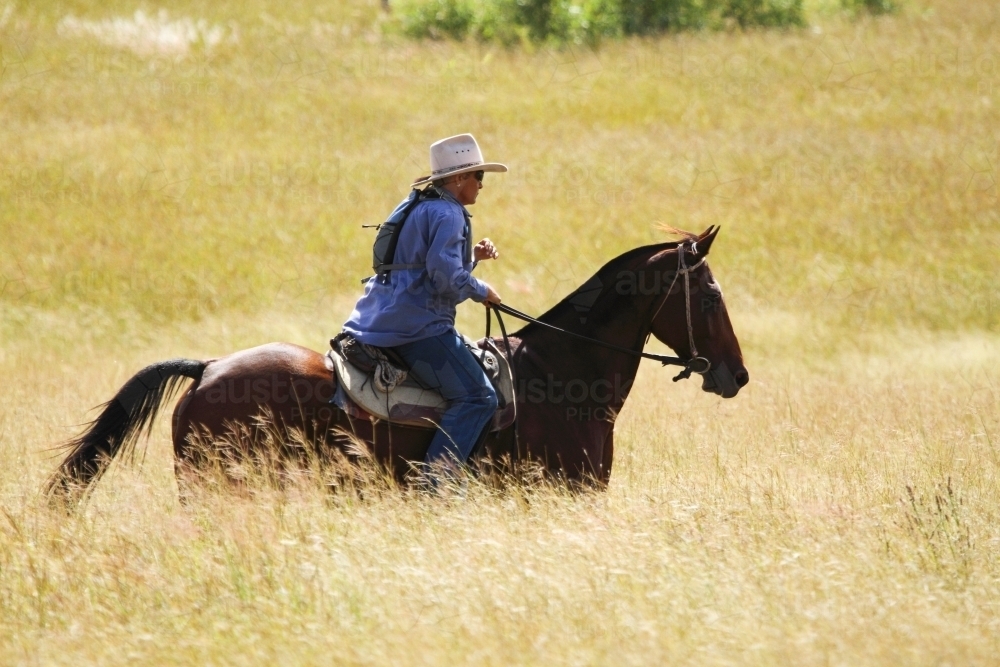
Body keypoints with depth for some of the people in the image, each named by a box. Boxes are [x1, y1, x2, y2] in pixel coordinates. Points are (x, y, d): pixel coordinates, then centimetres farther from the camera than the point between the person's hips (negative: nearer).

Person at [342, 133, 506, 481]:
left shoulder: (422, 208, 20)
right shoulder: (447, 213, -12)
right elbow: (446, 276, -23)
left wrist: (473, 256, 12)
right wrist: (482, 291, -7)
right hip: (417, 324, -11)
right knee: (476, 397, -15)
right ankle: (435, 480, -21)